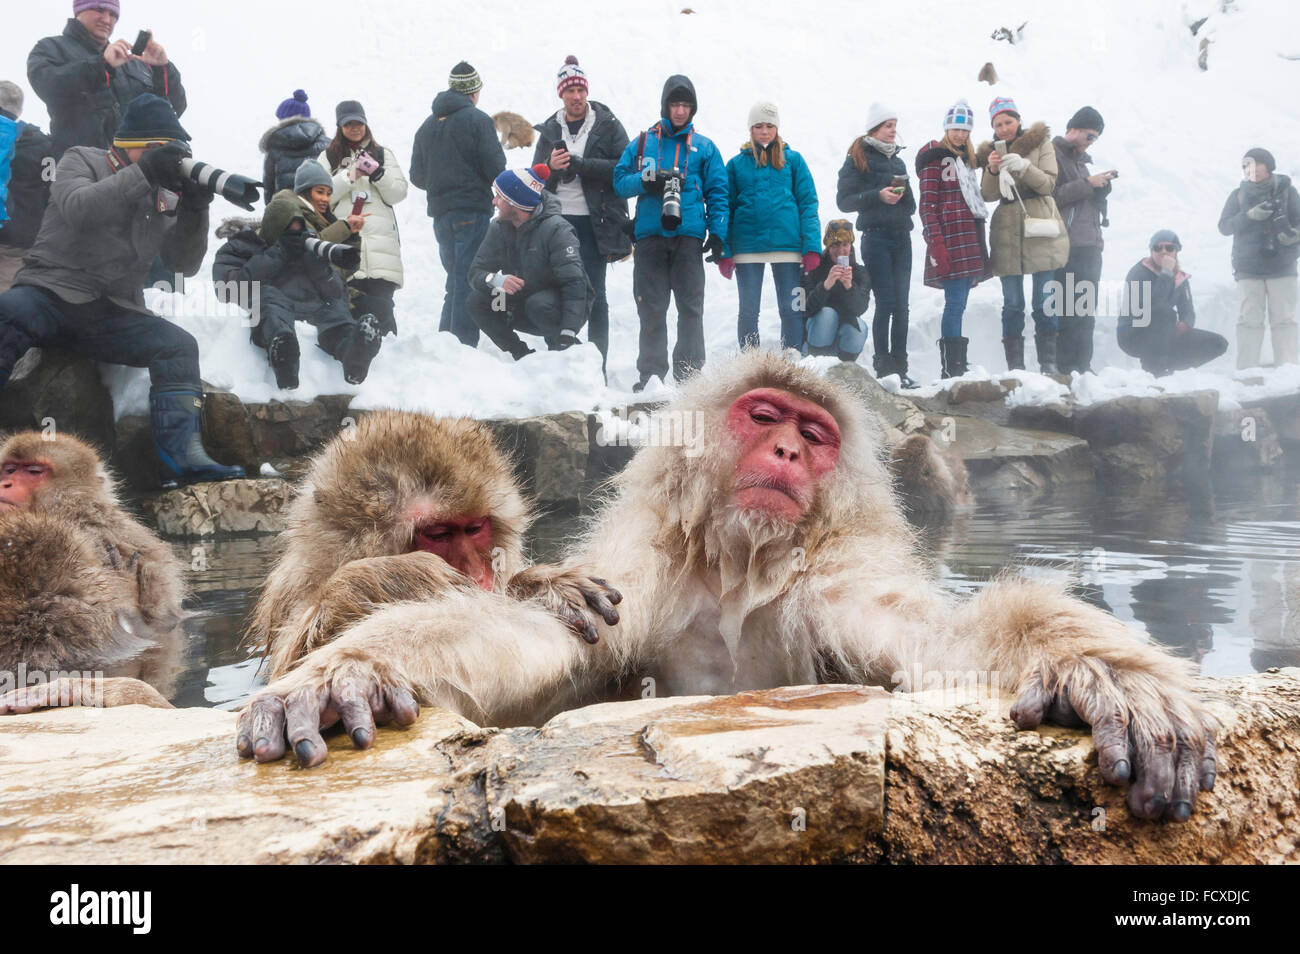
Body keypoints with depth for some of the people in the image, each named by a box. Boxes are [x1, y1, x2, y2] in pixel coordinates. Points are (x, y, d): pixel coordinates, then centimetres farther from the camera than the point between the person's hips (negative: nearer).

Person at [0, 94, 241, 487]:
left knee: (179, 345, -21)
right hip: (51, 292, -3)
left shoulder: (164, 196, 15)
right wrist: (144, 173, -24)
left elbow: (184, 264, 7)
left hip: (114, 316, 4)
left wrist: (194, 210, -10)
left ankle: (180, 453, -33)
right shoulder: (82, 160, 6)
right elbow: (77, 208, -17)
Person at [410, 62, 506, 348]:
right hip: (473, 211, -6)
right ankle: (465, 346, -10)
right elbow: (495, 167, -12)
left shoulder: (427, 126, 14)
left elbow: (417, 177, 14)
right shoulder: (477, 120, -5)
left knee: (455, 278, 16)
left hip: (440, 212, 6)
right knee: (469, 281, -6)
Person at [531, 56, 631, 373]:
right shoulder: (550, 130, 14)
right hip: (558, 220, 4)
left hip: (594, 223, -3)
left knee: (594, 295, -3)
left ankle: (598, 366, 1)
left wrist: (579, 164, -16)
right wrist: (551, 166, -8)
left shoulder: (607, 125, 2)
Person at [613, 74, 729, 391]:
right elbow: (619, 180, 10)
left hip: (688, 236, -1)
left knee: (690, 307, -4)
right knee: (651, 309, 2)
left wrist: (717, 233, -2)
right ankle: (651, 374, 8)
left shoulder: (704, 148, 13)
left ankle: (689, 374, 1)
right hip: (649, 236, 1)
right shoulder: (642, 143, 15)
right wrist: (645, 182, -10)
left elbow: (718, 192, 9)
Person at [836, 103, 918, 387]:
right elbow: (844, 201, -6)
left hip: (901, 238, 5)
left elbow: (911, 207, 19)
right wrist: (878, 195, -17)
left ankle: (900, 368, 4)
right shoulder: (857, 159, 2)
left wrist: (903, 194, -3)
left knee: (901, 305, 2)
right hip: (876, 238, -5)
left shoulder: (898, 162, 19)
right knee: (886, 303, -10)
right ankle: (883, 367, -5)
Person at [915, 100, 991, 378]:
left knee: (958, 305, 7)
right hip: (949, 238, -8)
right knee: (955, 304, -13)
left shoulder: (965, 159, 22)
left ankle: (959, 367, 9)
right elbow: (927, 205, -9)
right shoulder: (934, 158, -1)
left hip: (970, 240, 8)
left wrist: (979, 250, 17)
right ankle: (949, 370, -13)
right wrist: (936, 245, -18)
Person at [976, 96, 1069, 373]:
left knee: (1044, 302, -2)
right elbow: (988, 195, 4)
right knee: (1012, 303, 0)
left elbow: (1049, 183, -4)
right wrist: (992, 170, -14)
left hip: (1040, 228, -2)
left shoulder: (1040, 143, 6)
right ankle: (1015, 366, 2)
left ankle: (1048, 364, 2)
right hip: (1007, 233, 2)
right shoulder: (990, 152, 12)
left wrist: (1024, 167, -19)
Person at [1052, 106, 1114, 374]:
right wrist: (1087, 183, -14)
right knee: (1069, 311, -11)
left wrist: (1102, 186, 6)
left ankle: (1083, 367, 10)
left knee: (1086, 312, 7)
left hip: (1090, 246, 9)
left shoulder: (1080, 160, 26)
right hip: (1067, 246, -9)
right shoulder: (1052, 154, -1)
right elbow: (1049, 195, -16)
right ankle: (1067, 369, -9)